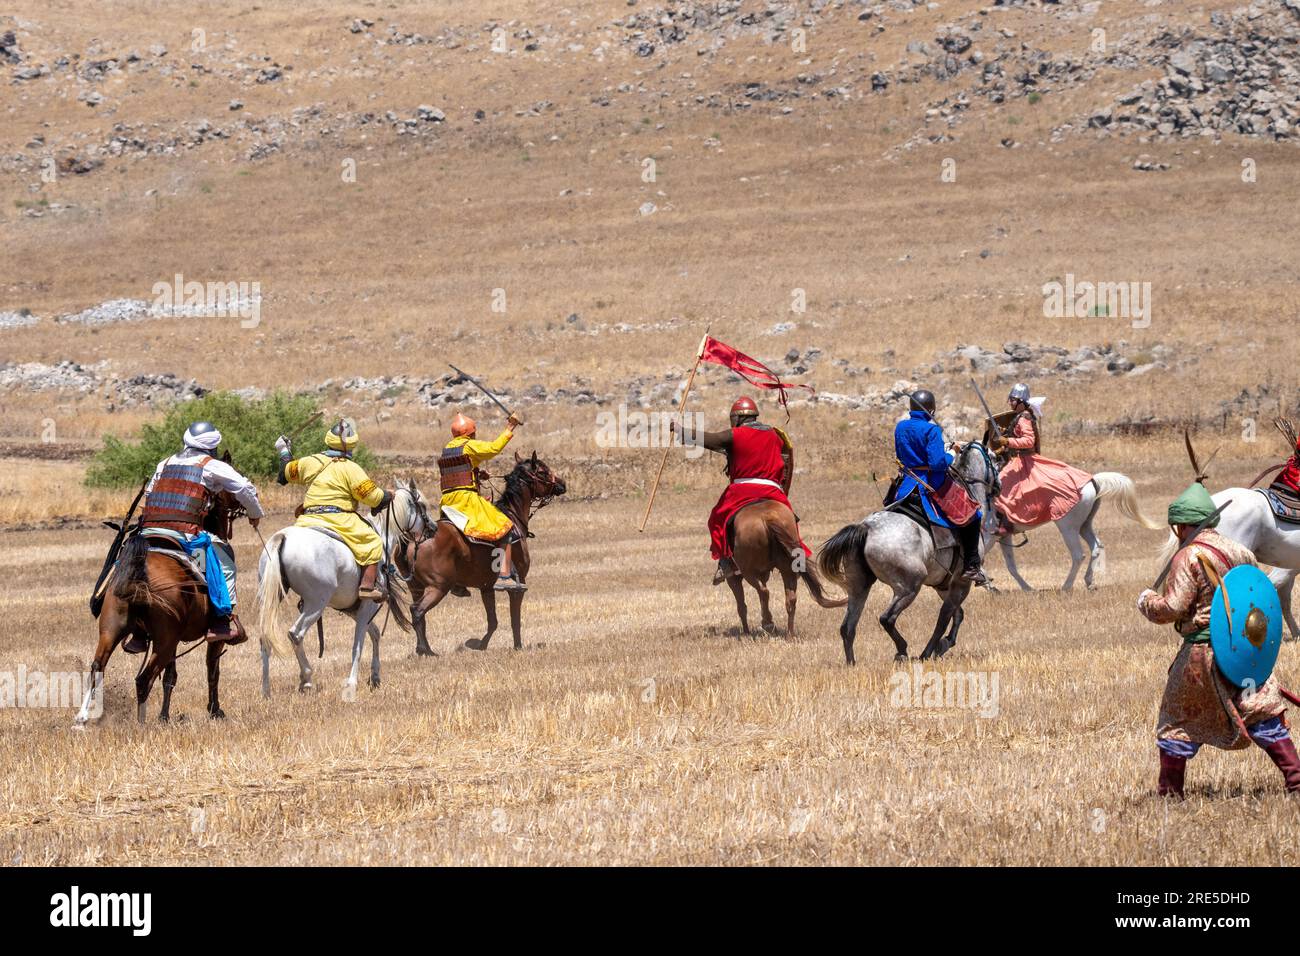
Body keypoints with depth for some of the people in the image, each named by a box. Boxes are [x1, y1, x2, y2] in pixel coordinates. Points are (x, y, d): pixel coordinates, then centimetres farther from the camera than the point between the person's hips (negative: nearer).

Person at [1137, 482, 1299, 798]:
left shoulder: (1189, 558, -14)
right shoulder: (1240, 552, 8)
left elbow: (1173, 607, -17)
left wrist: (1147, 602, 3)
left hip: (1202, 651, -5)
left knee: (1179, 723, 8)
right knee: (1263, 714, 10)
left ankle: (1169, 792, 13)